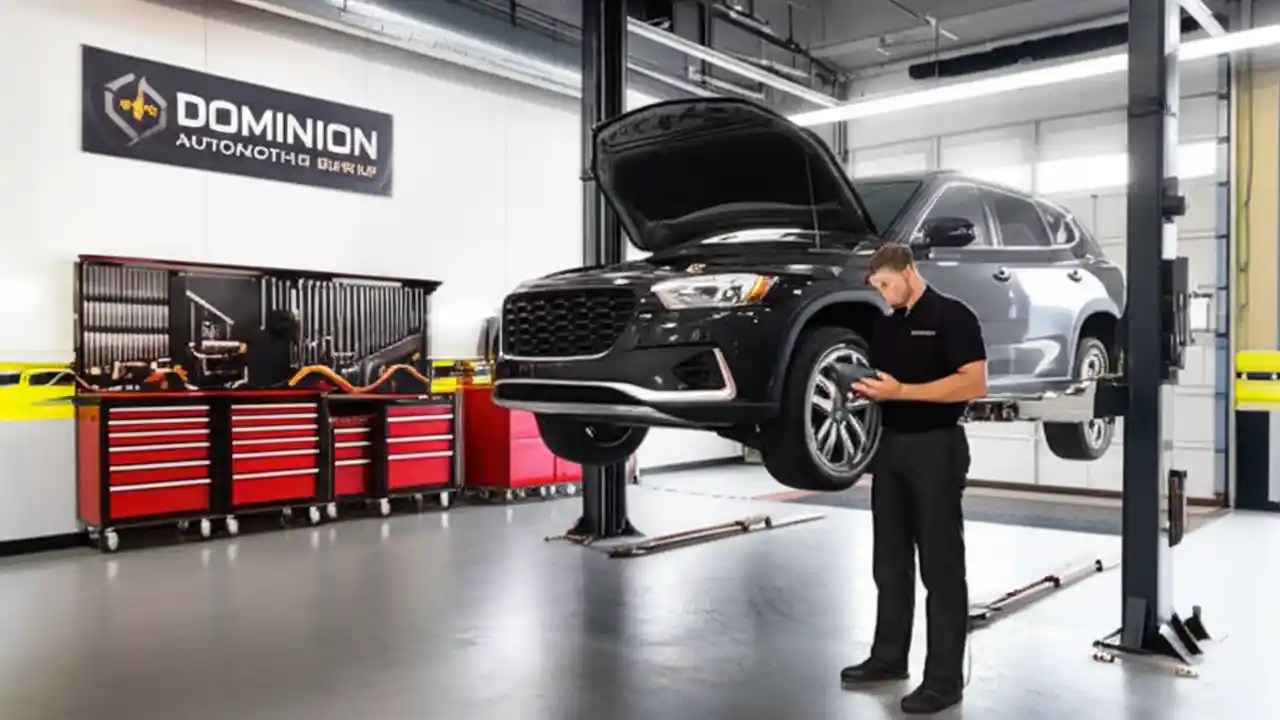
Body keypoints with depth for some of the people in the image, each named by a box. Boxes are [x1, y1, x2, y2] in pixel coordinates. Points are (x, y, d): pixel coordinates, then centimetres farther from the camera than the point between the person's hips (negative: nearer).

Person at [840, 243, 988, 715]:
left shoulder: (952, 316, -9)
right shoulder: (885, 326, 14)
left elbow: (974, 384, -18)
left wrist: (901, 390, -23)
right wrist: (867, 390, -4)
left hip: (936, 447, -8)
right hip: (892, 445, 8)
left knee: (941, 565, -2)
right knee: (890, 561, 13)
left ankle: (945, 678, 6)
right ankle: (889, 657, 25)